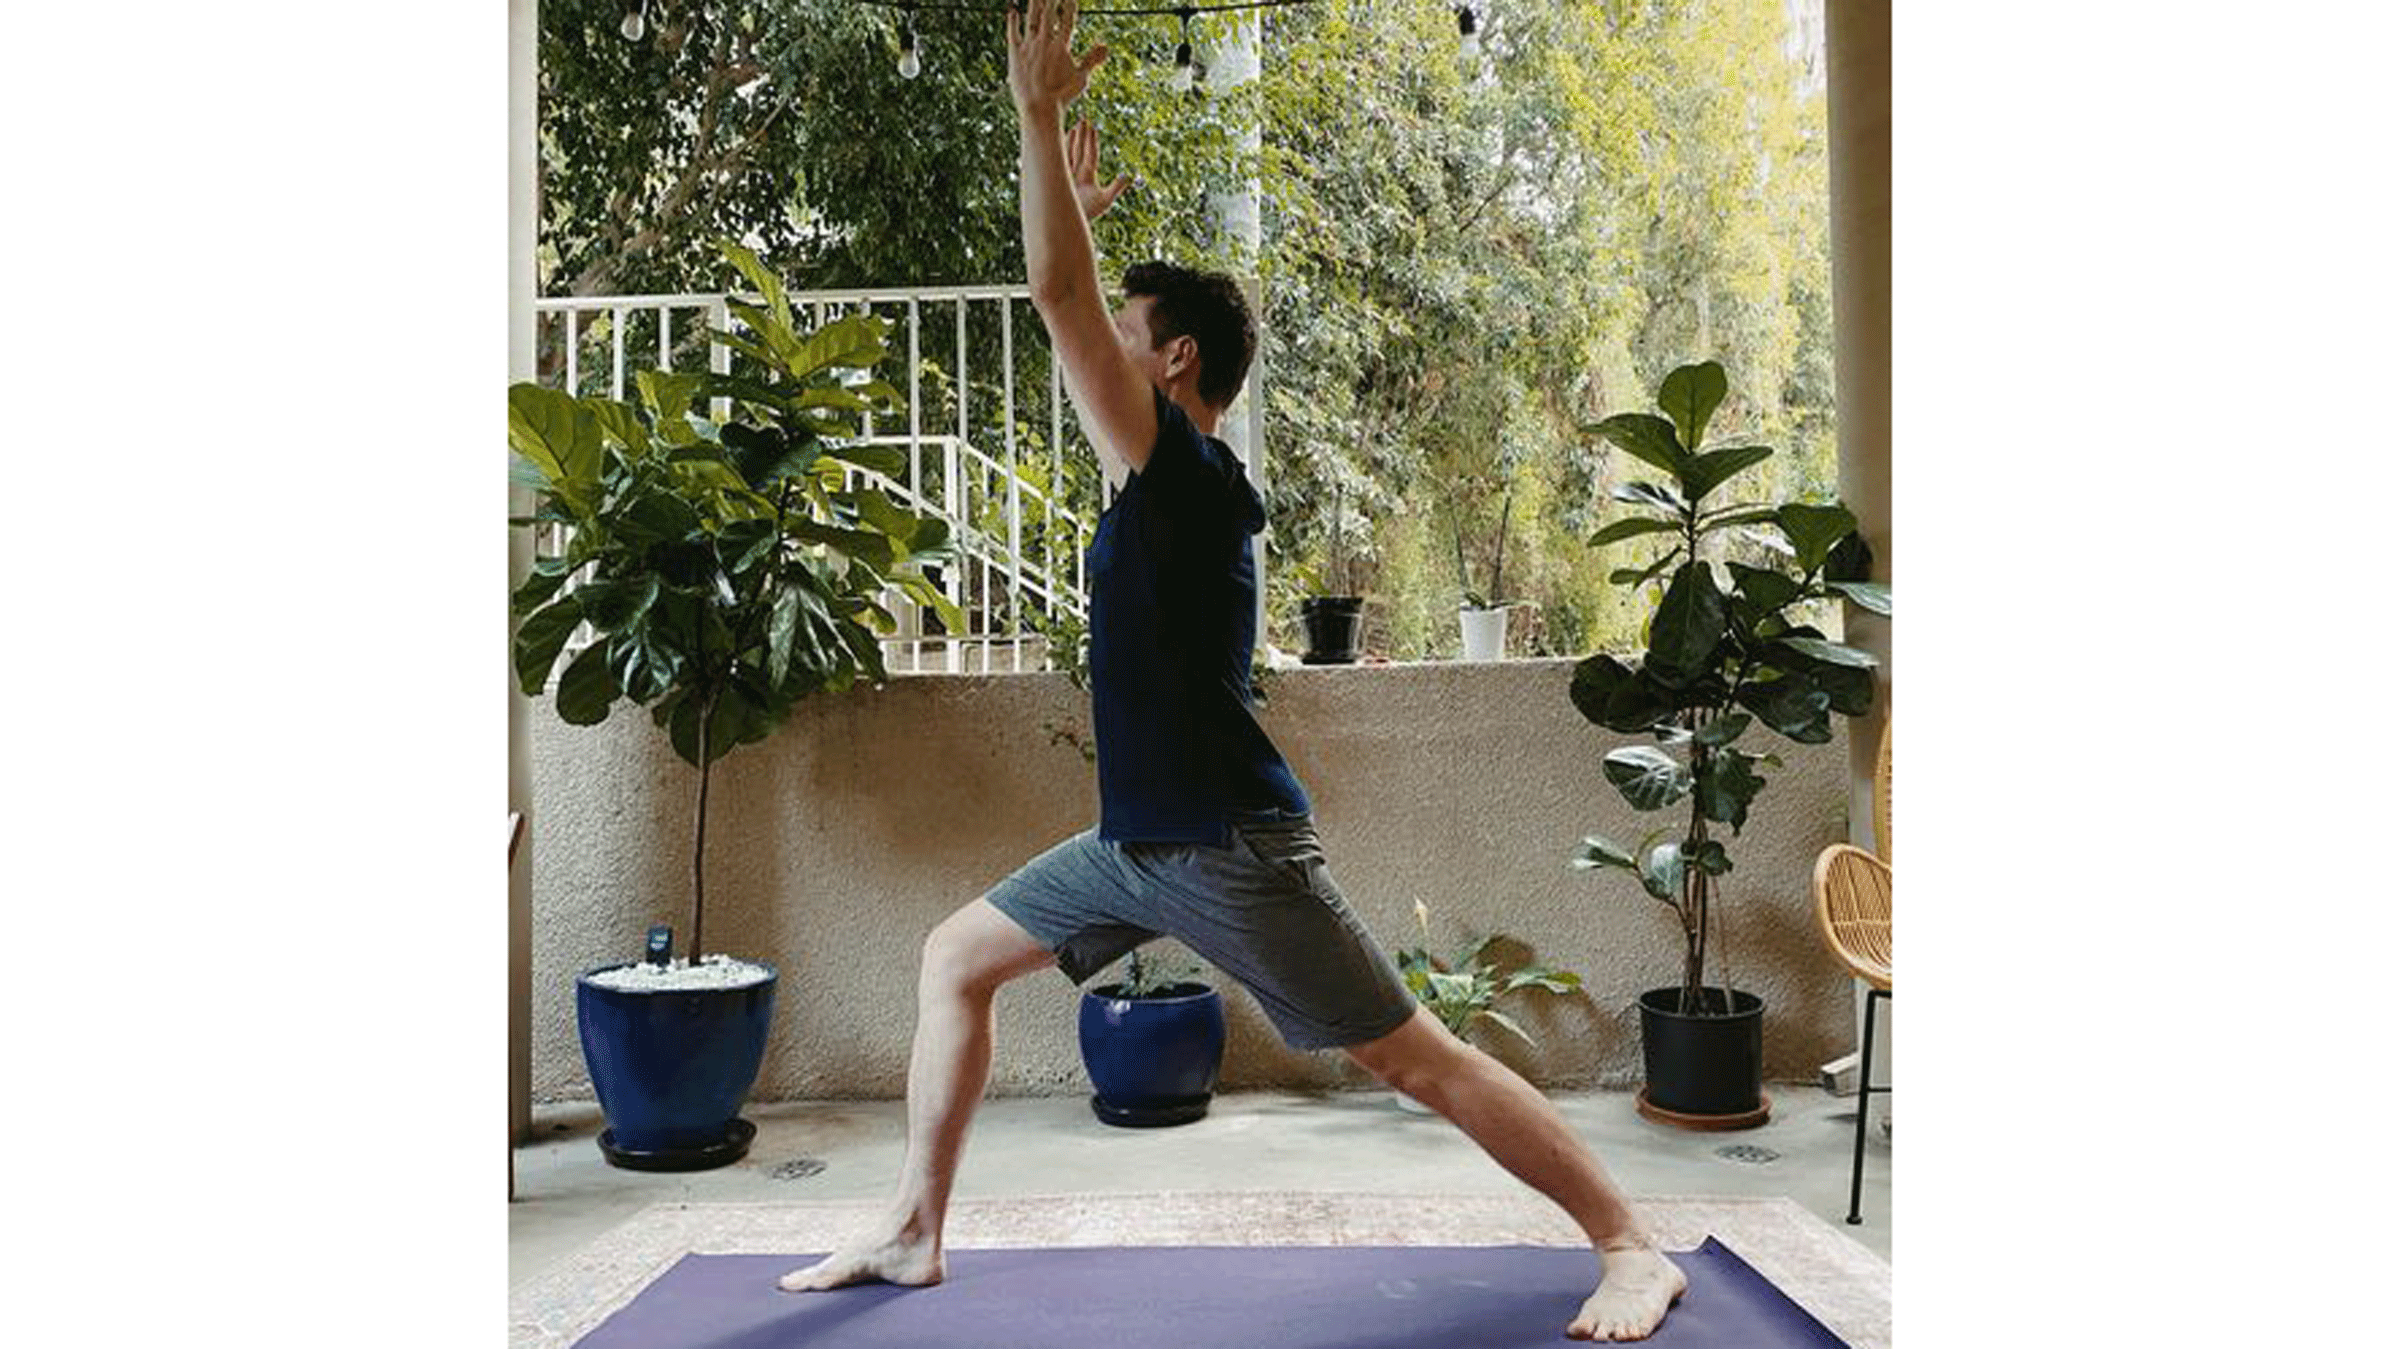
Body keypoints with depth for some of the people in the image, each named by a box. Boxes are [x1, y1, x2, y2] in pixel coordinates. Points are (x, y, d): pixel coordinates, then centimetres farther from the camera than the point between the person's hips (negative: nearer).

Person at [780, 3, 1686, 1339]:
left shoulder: (1189, 471, -15)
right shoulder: (1175, 478, 10)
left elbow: (1061, 301, -21)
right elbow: (1084, 315, 26)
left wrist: (1040, 115, -15)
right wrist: (1079, 209, 28)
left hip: (1230, 845, -10)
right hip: (1138, 839, 10)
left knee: (1419, 1056, -4)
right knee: (955, 958, 12)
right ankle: (916, 1234, 21)